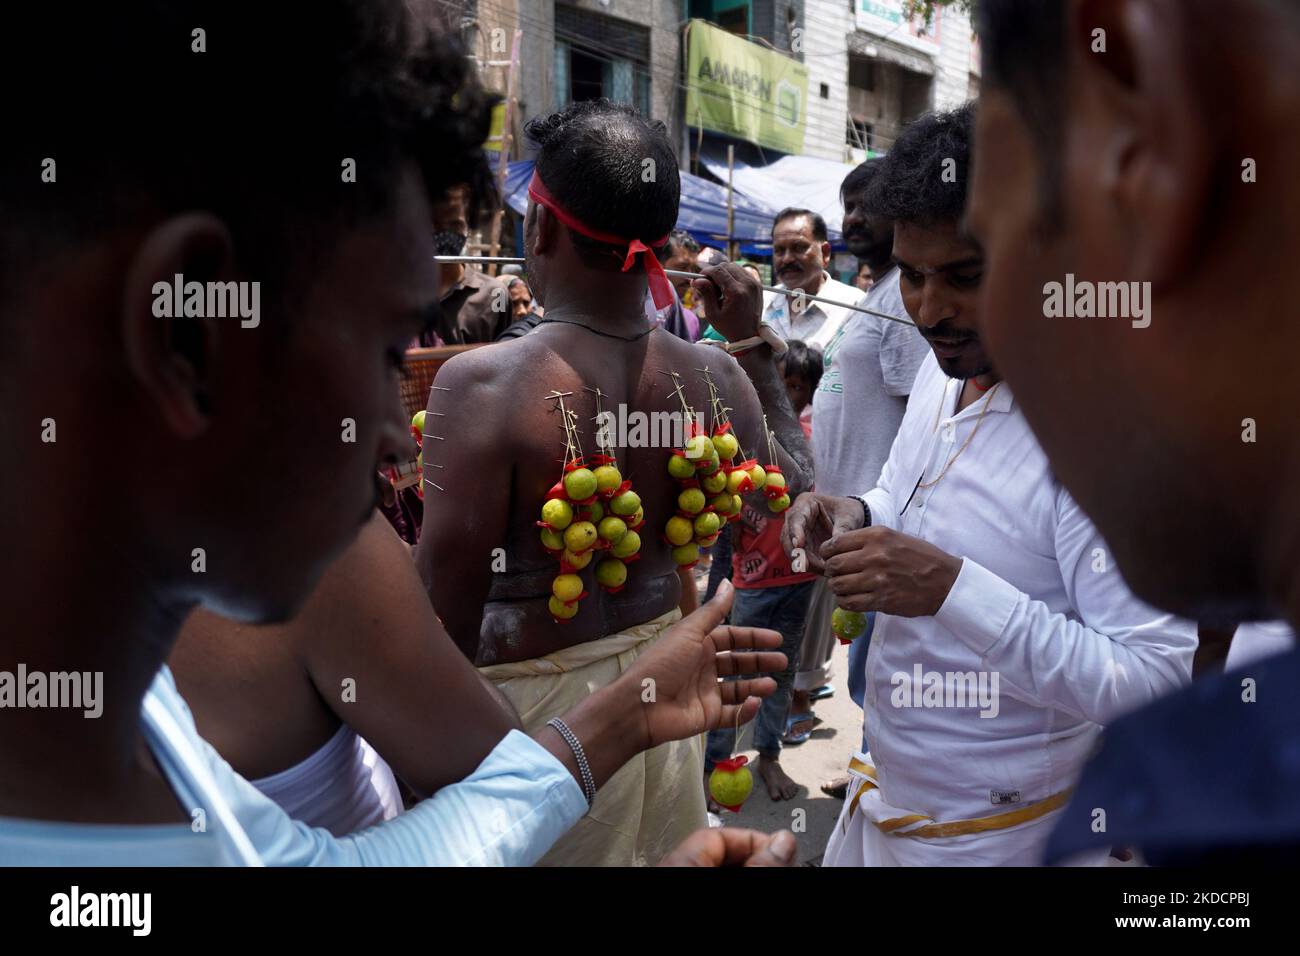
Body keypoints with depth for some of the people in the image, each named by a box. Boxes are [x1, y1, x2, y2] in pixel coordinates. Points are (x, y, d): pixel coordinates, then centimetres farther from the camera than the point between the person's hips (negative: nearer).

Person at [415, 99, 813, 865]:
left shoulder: (483, 383, -24)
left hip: (538, 704, -5)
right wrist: (755, 344, 11)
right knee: (664, 849, 26)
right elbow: (795, 492, 9)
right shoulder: (713, 378, -9)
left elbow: (448, 602, -21)